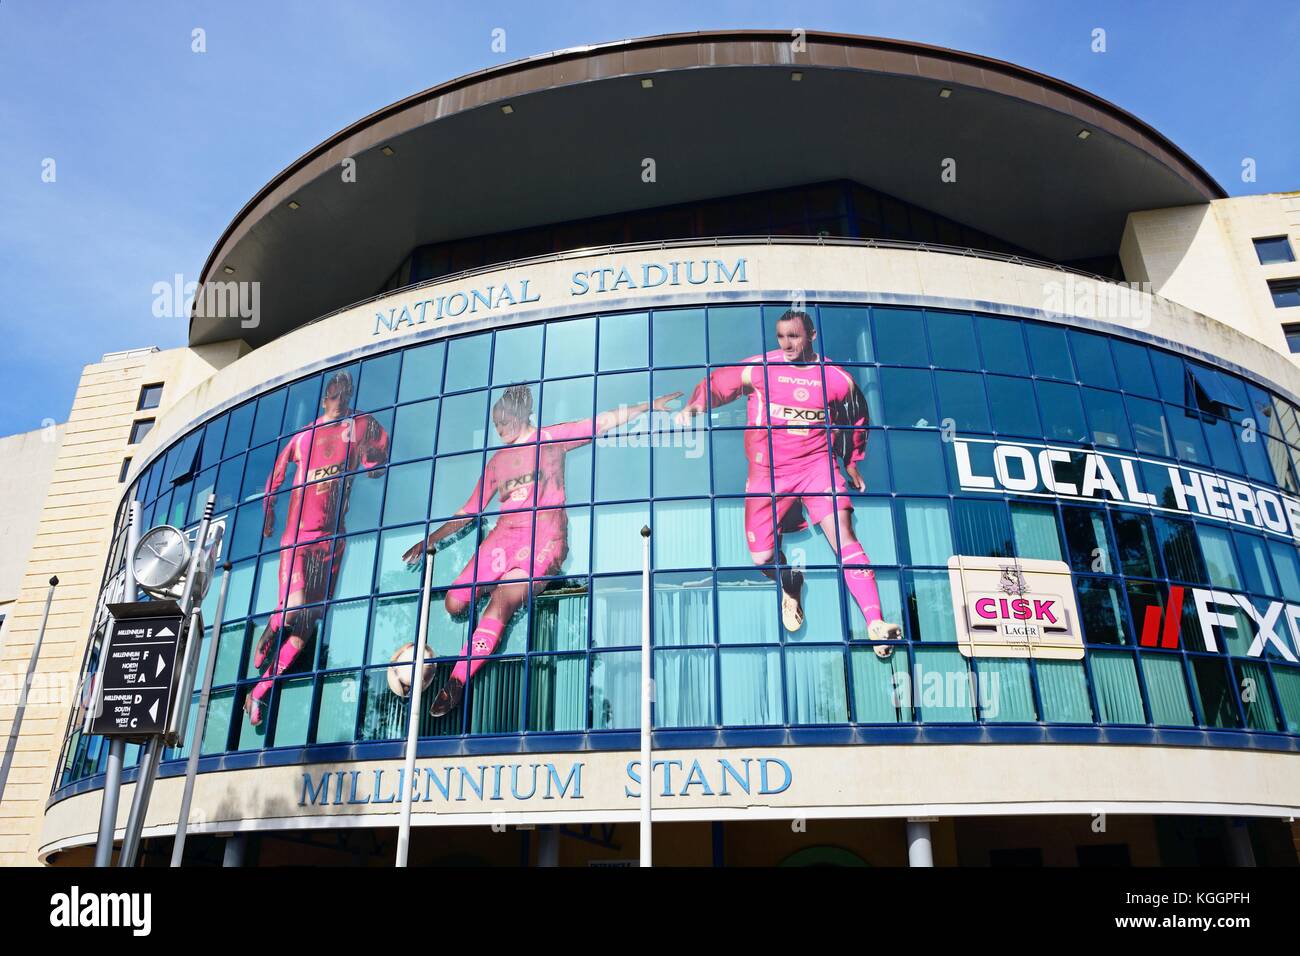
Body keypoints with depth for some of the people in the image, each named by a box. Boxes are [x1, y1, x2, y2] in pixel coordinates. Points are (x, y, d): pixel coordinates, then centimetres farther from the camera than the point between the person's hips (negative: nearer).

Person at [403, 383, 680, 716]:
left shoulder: (551, 438, 14)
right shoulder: (497, 460, 24)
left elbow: (603, 422, 13)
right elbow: (469, 510, 24)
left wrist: (650, 405, 11)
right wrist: (431, 539, 18)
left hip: (543, 536, -4)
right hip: (504, 533, 5)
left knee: (501, 603, -24)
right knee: (454, 602, -14)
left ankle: (455, 683, -20)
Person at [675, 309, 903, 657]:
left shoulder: (836, 378, 1)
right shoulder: (758, 368, -4)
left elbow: (856, 418, 19)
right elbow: (715, 384, 5)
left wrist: (852, 463, 23)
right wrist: (693, 407, -15)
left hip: (816, 464, 0)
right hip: (767, 472, 0)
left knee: (843, 535, -17)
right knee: (761, 558, -3)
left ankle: (875, 623, -16)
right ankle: (790, 583, 34)